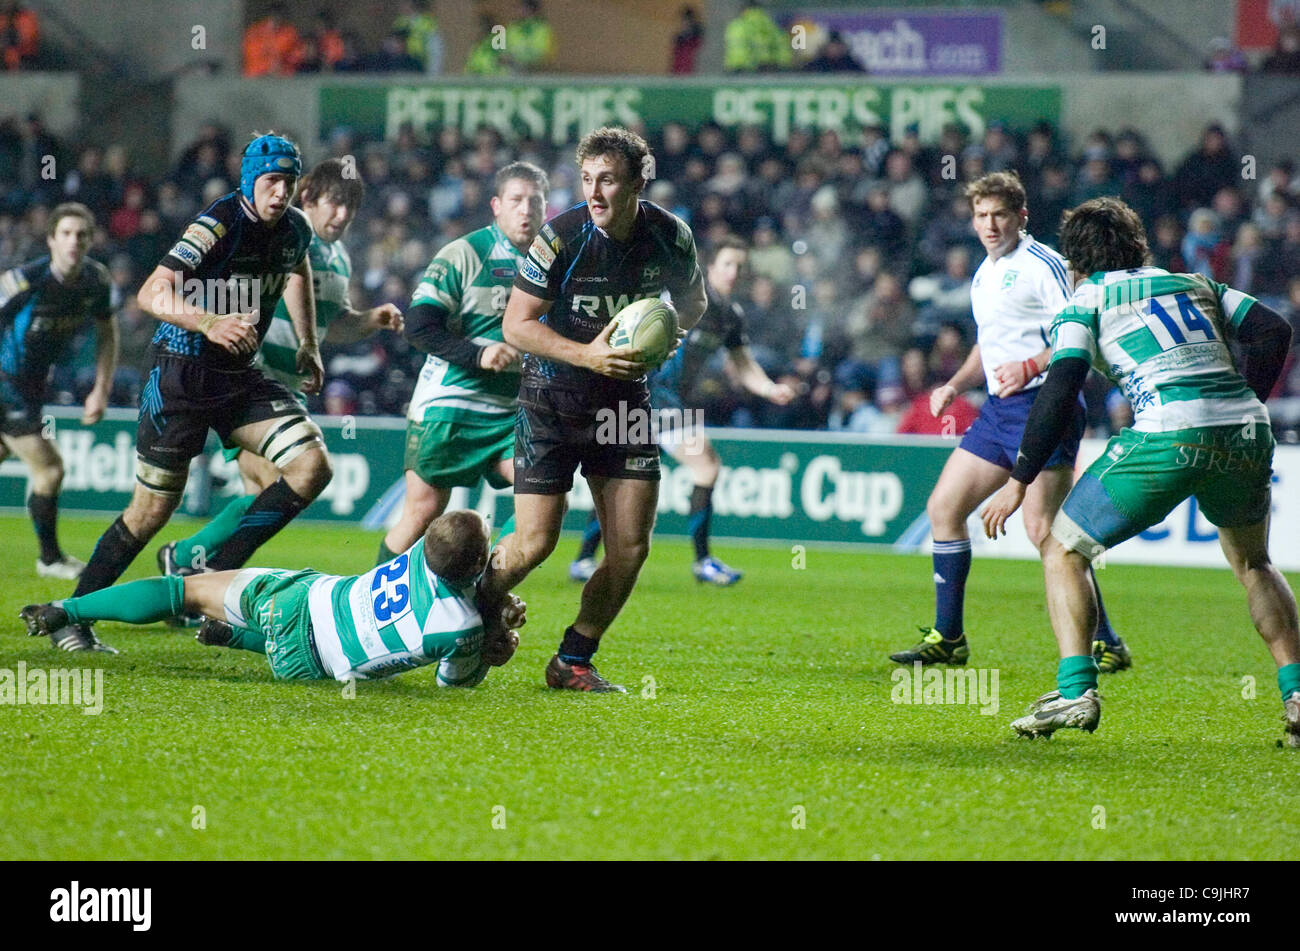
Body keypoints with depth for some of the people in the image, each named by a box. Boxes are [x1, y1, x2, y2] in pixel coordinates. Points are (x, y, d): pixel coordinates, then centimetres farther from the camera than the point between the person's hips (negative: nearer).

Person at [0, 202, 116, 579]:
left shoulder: (97, 279, -7)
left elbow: (107, 332, 8)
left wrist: (101, 390, 2)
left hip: (33, 385, 7)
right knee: (49, 469, -9)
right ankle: (50, 559, 9)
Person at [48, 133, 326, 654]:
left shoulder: (295, 229, 1)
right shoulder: (219, 224, -20)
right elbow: (151, 294, -29)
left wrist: (308, 345, 21)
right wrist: (209, 323, -45)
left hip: (241, 376, 6)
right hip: (182, 374, -6)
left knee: (312, 465, -12)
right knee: (153, 509, -3)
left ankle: (216, 572, -7)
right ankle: (70, 617, 11)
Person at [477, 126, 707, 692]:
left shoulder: (672, 236, -6)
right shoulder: (561, 238, -17)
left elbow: (692, 302, 13)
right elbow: (516, 325, -13)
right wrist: (587, 355, -25)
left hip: (624, 400, 4)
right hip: (552, 396, -4)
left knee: (631, 548, -2)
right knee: (534, 542, -10)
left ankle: (573, 663, 15)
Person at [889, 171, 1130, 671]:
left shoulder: (1041, 265, -10)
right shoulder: (985, 273, 18)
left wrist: (1031, 367, -28)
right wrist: (955, 385, 15)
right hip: (998, 408, 9)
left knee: (1042, 529, -14)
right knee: (943, 507, 8)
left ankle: (1106, 644, -6)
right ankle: (947, 639, 15)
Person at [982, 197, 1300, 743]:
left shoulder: (1086, 299, 14)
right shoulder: (1193, 282, 27)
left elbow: (1061, 389, 1)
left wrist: (1019, 480, 4)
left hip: (1168, 437, -5)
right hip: (1247, 435, 5)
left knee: (1062, 551, 12)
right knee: (1252, 563, 30)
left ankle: (1075, 692, -4)